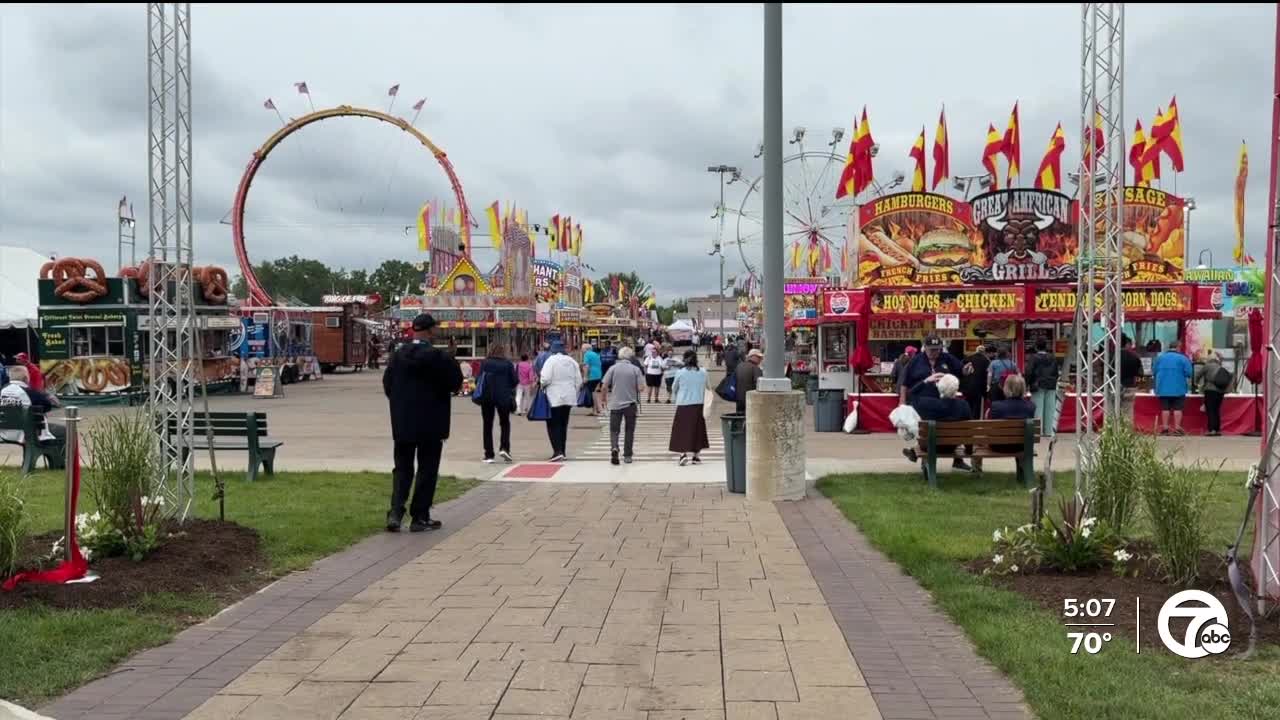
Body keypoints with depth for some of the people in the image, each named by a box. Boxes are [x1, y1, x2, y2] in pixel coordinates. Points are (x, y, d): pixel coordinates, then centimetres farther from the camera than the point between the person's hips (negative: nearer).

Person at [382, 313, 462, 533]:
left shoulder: (398, 355, 0)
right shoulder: (438, 357, -14)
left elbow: (387, 384, 5)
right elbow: (455, 383, -7)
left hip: (402, 423, 4)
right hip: (431, 424, -4)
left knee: (402, 468, 13)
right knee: (427, 469, 7)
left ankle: (395, 513, -1)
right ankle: (420, 517, 10)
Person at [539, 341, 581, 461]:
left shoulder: (551, 360, -11)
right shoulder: (571, 361, 6)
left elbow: (546, 378, -19)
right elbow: (579, 380, 7)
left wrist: (542, 385, 1)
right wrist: (574, 392, 19)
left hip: (554, 398, -5)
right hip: (569, 397, 5)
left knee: (553, 425, -1)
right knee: (563, 424, 15)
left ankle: (557, 451, -15)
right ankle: (562, 452, 18)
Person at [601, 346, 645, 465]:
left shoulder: (613, 368, -4)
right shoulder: (636, 369, -4)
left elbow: (604, 386, -5)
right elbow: (641, 388, -8)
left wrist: (605, 399, 11)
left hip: (615, 404, 0)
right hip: (630, 404, 0)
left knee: (614, 429, 5)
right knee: (629, 431, 12)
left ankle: (614, 448, -20)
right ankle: (627, 455, 14)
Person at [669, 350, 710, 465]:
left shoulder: (680, 372, -10)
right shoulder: (703, 372, -3)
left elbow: (674, 387, 4)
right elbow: (705, 388, 9)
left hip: (683, 405, -2)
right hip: (698, 404, 2)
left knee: (683, 430, 4)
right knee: (697, 429, 12)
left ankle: (684, 454, -8)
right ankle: (696, 456, 16)